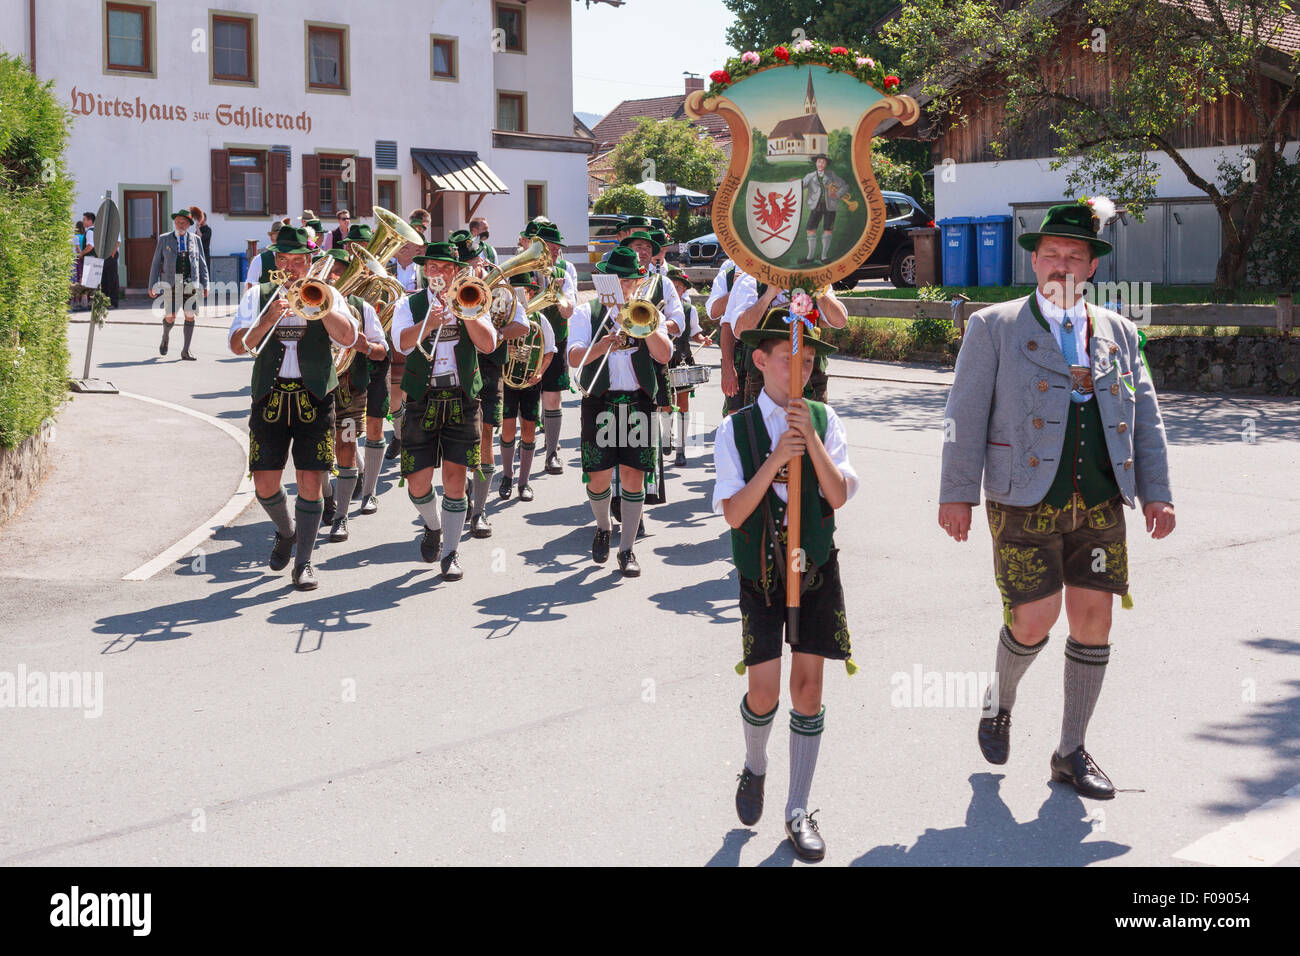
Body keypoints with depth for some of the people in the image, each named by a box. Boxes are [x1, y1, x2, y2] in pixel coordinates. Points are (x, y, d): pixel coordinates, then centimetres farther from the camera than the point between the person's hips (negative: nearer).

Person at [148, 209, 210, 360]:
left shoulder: (195, 239, 10)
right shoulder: (164, 239, 7)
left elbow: (202, 263, 12)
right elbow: (156, 263, 8)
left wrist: (205, 285, 5)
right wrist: (152, 286, 3)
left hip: (190, 284, 1)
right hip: (171, 284, -1)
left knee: (190, 316, -4)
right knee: (170, 318, -4)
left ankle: (186, 351, 4)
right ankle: (165, 337, 29)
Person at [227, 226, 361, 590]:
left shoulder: (326, 295, 9)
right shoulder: (258, 296, 10)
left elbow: (349, 338, -7)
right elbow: (237, 344, -1)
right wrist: (269, 318, -16)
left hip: (314, 399, -1)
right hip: (270, 397, 1)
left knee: (310, 482, -6)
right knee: (265, 484, -1)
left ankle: (303, 561, 6)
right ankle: (286, 531, 30)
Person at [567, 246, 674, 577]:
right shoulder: (587, 313, 8)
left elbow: (664, 355, -3)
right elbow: (574, 358, -6)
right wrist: (601, 346, -24)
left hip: (638, 401, 1)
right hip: (600, 401, -1)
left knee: (633, 475, -4)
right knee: (599, 477, 0)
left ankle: (627, 549, 4)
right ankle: (603, 528, 30)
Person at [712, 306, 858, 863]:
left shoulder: (823, 420, -2)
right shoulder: (735, 430, -6)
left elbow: (838, 496, -10)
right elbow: (732, 514, -13)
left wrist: (810, 440, -22)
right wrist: (775, 461, -24)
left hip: (817, 570, 1)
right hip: (760, 574, -1)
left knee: (808, 686, 2)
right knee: (764, 692, -3)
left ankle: (798, 811, 15)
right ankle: (755, 766, 31)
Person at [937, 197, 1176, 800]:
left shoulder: (1118, 333, 14)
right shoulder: (993, 327, 3)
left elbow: (1145, 417, 15)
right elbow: (966, 415, -3)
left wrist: (1155, 493, 7)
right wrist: (957, 493, -10)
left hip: (1101, 504, 4)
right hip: (1025, 505, -4)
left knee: (1094, 618, 2)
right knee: (1035, 619, -8)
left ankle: (1071, 753, 16)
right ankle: (1001, 701, 25)